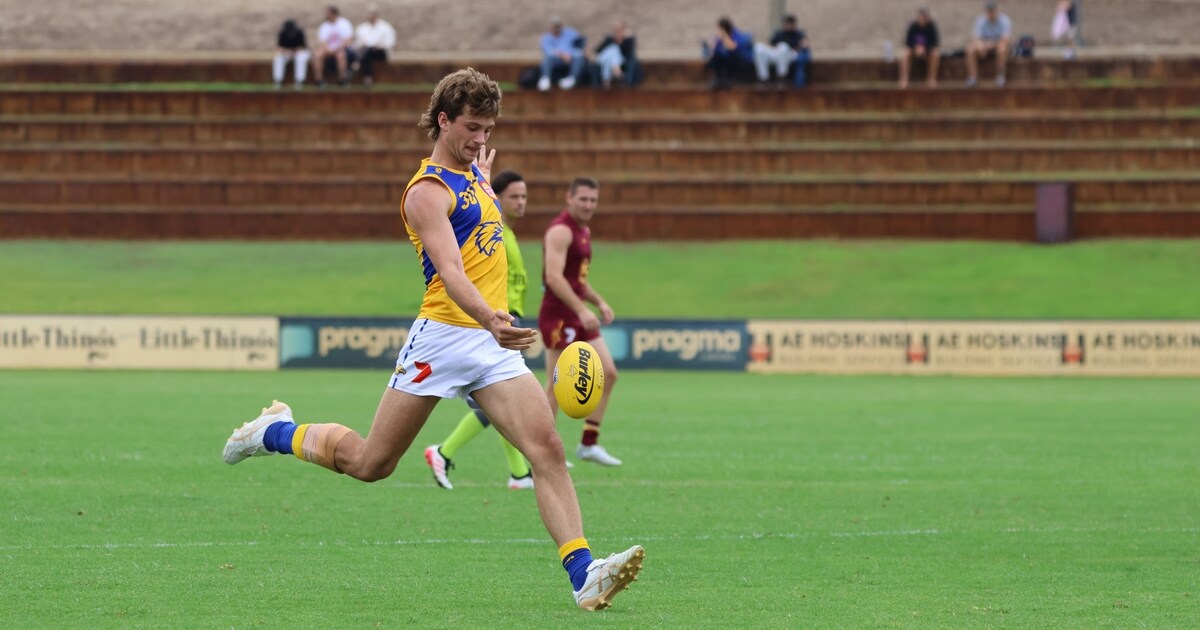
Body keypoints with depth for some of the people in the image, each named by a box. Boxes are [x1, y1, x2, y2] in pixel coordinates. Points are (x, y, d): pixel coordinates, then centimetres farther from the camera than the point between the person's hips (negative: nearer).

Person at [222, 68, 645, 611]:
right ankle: (278, 432, 33)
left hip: (492, 342, 7)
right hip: (443, 337, -6)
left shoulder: (472, 171, 14)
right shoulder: (428, 191, -13)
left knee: (547, 448, -14)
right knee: (370, 463, 5)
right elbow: (450, 272, -31)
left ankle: (584, 575, -22)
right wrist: (490, 319, -44)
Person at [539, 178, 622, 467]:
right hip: (559, 316, -10)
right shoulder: (561, 230, -13)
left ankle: (589, 444, 10)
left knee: (608, 374, 5)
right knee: (557, 387, -7)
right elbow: (554, 277, -25)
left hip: (578, 316, 10)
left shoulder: (583, 231, 17)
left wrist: (599, 302, 15)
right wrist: (582, 310, -30)